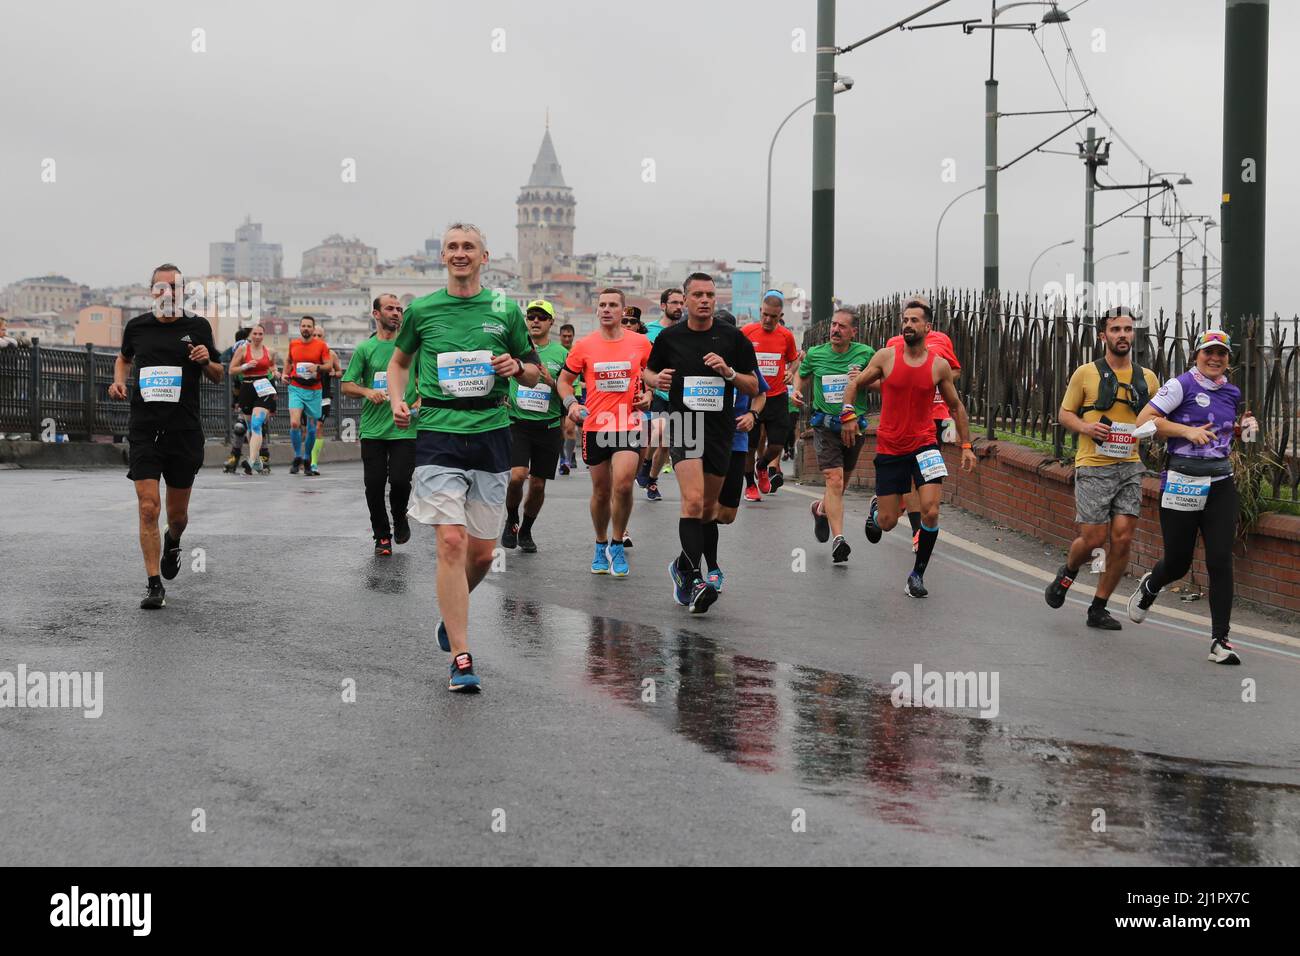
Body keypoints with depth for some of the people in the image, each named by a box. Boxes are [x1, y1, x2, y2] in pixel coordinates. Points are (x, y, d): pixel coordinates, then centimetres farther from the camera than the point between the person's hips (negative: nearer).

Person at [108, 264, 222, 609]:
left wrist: (206, 362, -10)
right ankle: (154, 584, -5)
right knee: (148, 508, -11)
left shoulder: (198, 327, 2)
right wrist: (119, 381, 6)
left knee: (177, 513, 10)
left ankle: (172, 543, 46)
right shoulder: (137, 327, 5)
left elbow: (218, 376, 11)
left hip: (185, 431, 0)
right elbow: (124, 358, 26)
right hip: (144, 430, 0)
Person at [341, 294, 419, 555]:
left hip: (405, 428, 0)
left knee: (400, 480, -11)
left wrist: (421, 400, -3)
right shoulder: (365, 349, 5)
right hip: (373, 429, 0)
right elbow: (346, 386, 5)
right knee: (374, 485, 0)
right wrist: (368, 392, -13)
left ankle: (400, 520, 20)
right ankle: (382, 536, 16)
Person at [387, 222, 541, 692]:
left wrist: (517, 367, -7)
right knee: (451, 542, -13)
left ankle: (452, 611, 38)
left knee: (482, 552, 7)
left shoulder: (505, 311, 7)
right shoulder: (421, 310, 6)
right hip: (438, 432, -2)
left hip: (491, 432, 2)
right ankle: (461, 658, -10)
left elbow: (534, 374, 15)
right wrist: (397, 400, 4)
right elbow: (399, 360, 22)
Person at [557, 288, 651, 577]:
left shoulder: (640, 343, 1)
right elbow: (564, 379, 11)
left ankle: (617, 546, 2)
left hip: (628, 426, -1)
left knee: (623, 485, -17)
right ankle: (601, 546, 30)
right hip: (594, 426, 1)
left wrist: (648, 395, -1)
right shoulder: (584, 345, 1)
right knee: (601, 491, 10)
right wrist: (571, 403, -7)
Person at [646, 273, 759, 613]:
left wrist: (728, 371, -14)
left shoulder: (733, 338, 2)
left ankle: (683, 566, 33)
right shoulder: (669, 337, 3)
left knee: (708, 505, 12)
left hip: (720, 430, 2)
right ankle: (692, 577, -22)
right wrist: (656, 380, -4)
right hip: (683, 426, -2)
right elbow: (649, 370, 19)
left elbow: (754, 387, 4)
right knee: (693, 499, -21)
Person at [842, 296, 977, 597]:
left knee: (931, 512, -17)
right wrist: (848, 414, -7)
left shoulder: (939, 365, -2)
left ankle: (917, 574, 1)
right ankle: (876, 509, 43)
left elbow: (956, 406, 11)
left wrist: (966, 445, 8)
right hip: (889, 448, 0)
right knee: (888, 522, 4)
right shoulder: (886, 357, -4)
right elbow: (855, 384, 9)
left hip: (924, 445, 0)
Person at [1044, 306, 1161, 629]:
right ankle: (1066, 574, 28)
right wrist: (1085, 426, -13)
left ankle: (1098, 609, 10)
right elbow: (1065, 413, 7)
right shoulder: (1086, 373, 0)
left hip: (1129, 468, 3)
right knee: (1092, 539, -6)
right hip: (1094, 468, -3)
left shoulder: (1147, 378, 9)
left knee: (1122, 538, -4)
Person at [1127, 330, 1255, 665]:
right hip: (1182, 482, -4)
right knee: (1178, 562, 5)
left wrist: (1243, 428, 10)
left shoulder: (1231, 393, 13)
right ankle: (1149, 586, 43)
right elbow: (1144, 420, -11)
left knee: (1220, 561, -6)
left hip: (1221, 484, 4)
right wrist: (1187, 430, -18)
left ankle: (1220, 641, -2)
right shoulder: (1180, 386, -6)